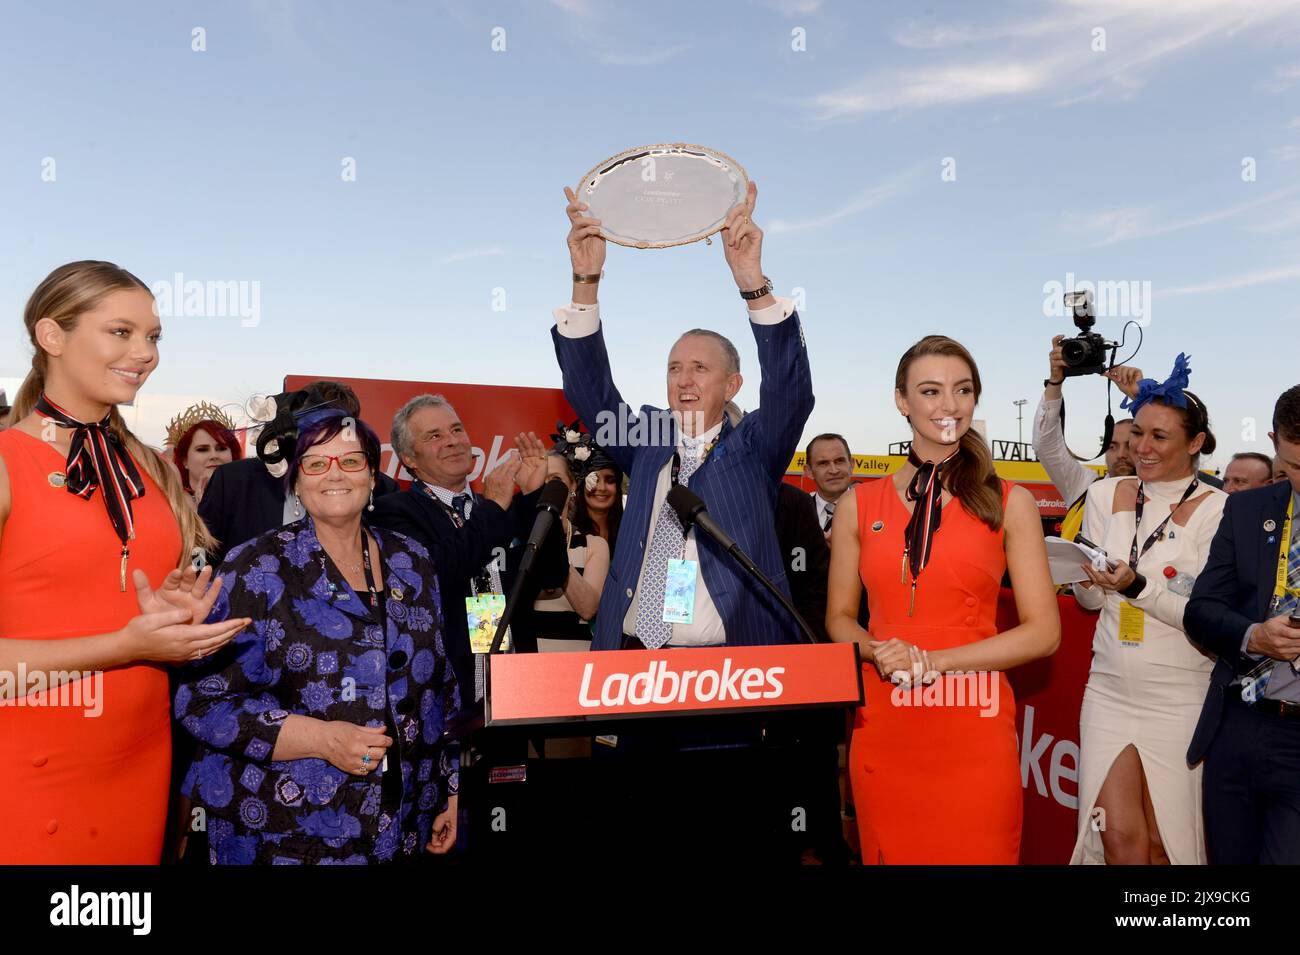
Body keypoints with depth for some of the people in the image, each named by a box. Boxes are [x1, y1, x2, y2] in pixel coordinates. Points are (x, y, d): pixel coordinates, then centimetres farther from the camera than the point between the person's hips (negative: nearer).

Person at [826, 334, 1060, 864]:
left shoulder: (1010, 502, 1)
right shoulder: (859, 504, 5)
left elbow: (1043, 632, -2)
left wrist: (932, 661, -12)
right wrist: (879, 653, -10)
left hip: (973, 731, -1)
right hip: (882, 729, 2)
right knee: (888, 854, 13)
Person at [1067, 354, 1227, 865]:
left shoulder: (1217, 510, -7)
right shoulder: (1105, 494, 4)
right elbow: (1092, 601, 7)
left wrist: (1137, 586, -25)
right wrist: (1087, 578, -15)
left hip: (1180, 700, -3)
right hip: (1110, 691, 3)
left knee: (1162, 843, 8)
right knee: (1119, 837, 1)